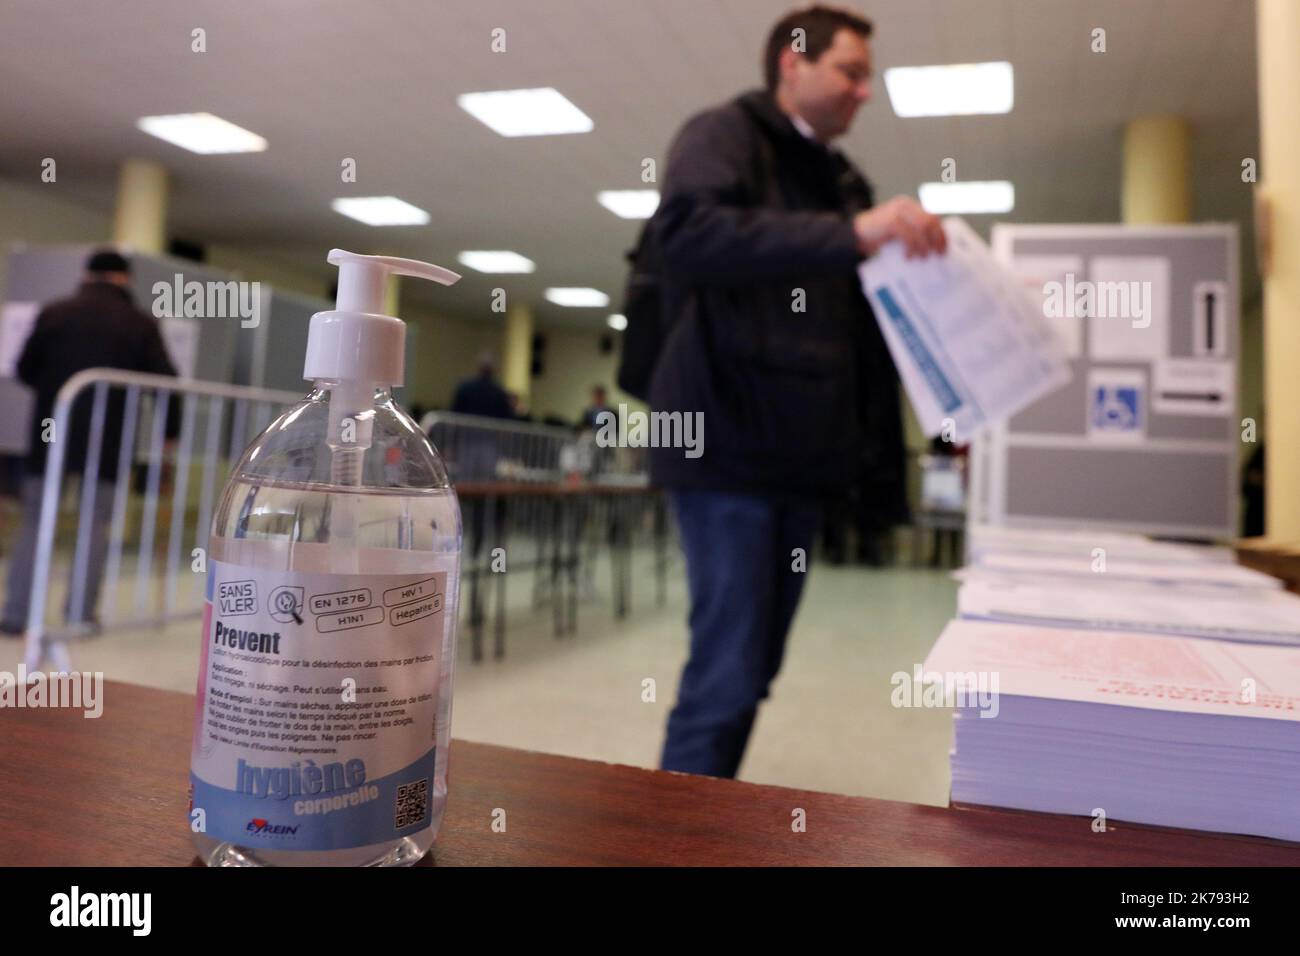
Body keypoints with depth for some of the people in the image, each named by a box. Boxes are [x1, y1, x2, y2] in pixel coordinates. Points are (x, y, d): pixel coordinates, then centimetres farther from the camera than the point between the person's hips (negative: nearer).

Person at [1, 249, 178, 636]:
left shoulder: (54, 312, 1)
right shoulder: (141, 325, -2)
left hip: (51, 434, 1)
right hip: (107, 441, -1)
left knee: (34, 522, 10)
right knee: (95, 524, 9)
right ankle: (81, 614, 9)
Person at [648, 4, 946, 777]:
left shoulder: (846, 182, 22)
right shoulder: (723, 135, 0)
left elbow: (872, 320, 24)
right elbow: (690, 233, -22)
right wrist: (850, 234, -29)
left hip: (804, 455, 8)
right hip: (729, 448, -7)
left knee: (756, 670, 11)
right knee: (727, 672, -8)